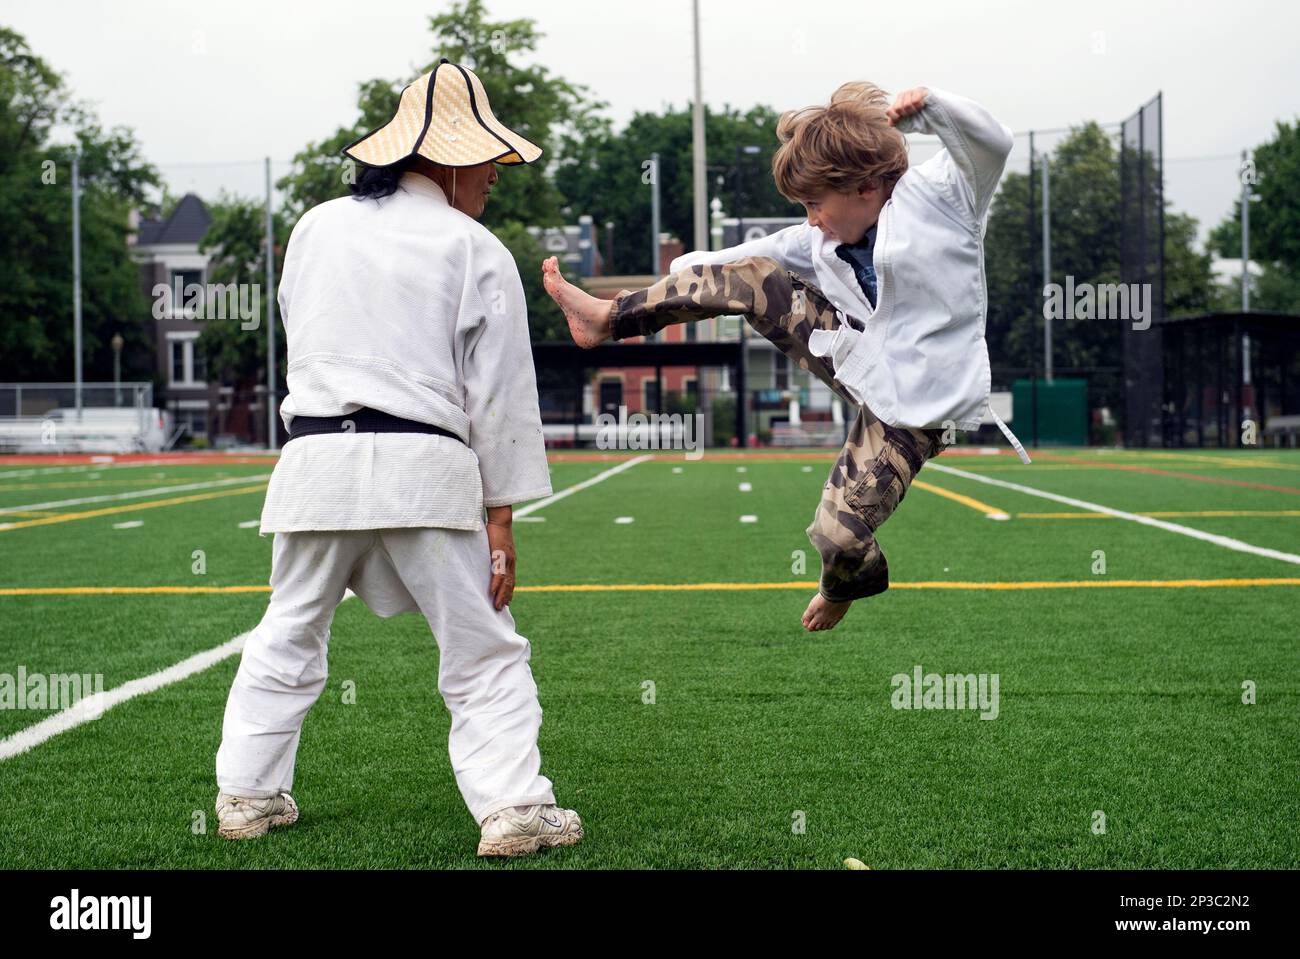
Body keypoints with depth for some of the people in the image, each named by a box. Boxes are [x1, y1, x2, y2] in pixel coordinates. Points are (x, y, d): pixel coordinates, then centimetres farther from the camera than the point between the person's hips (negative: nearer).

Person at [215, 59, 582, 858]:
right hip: (423, 468, -4)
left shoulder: (316, 228, 12)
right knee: (484, 651, 5)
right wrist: (501, 519, 2)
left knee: (290, 635, 19)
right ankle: (512, 808, 1)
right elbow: (500, 394, -1)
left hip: (316, 456, 4)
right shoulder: (476, 252, 1)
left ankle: (247, 794, 24)